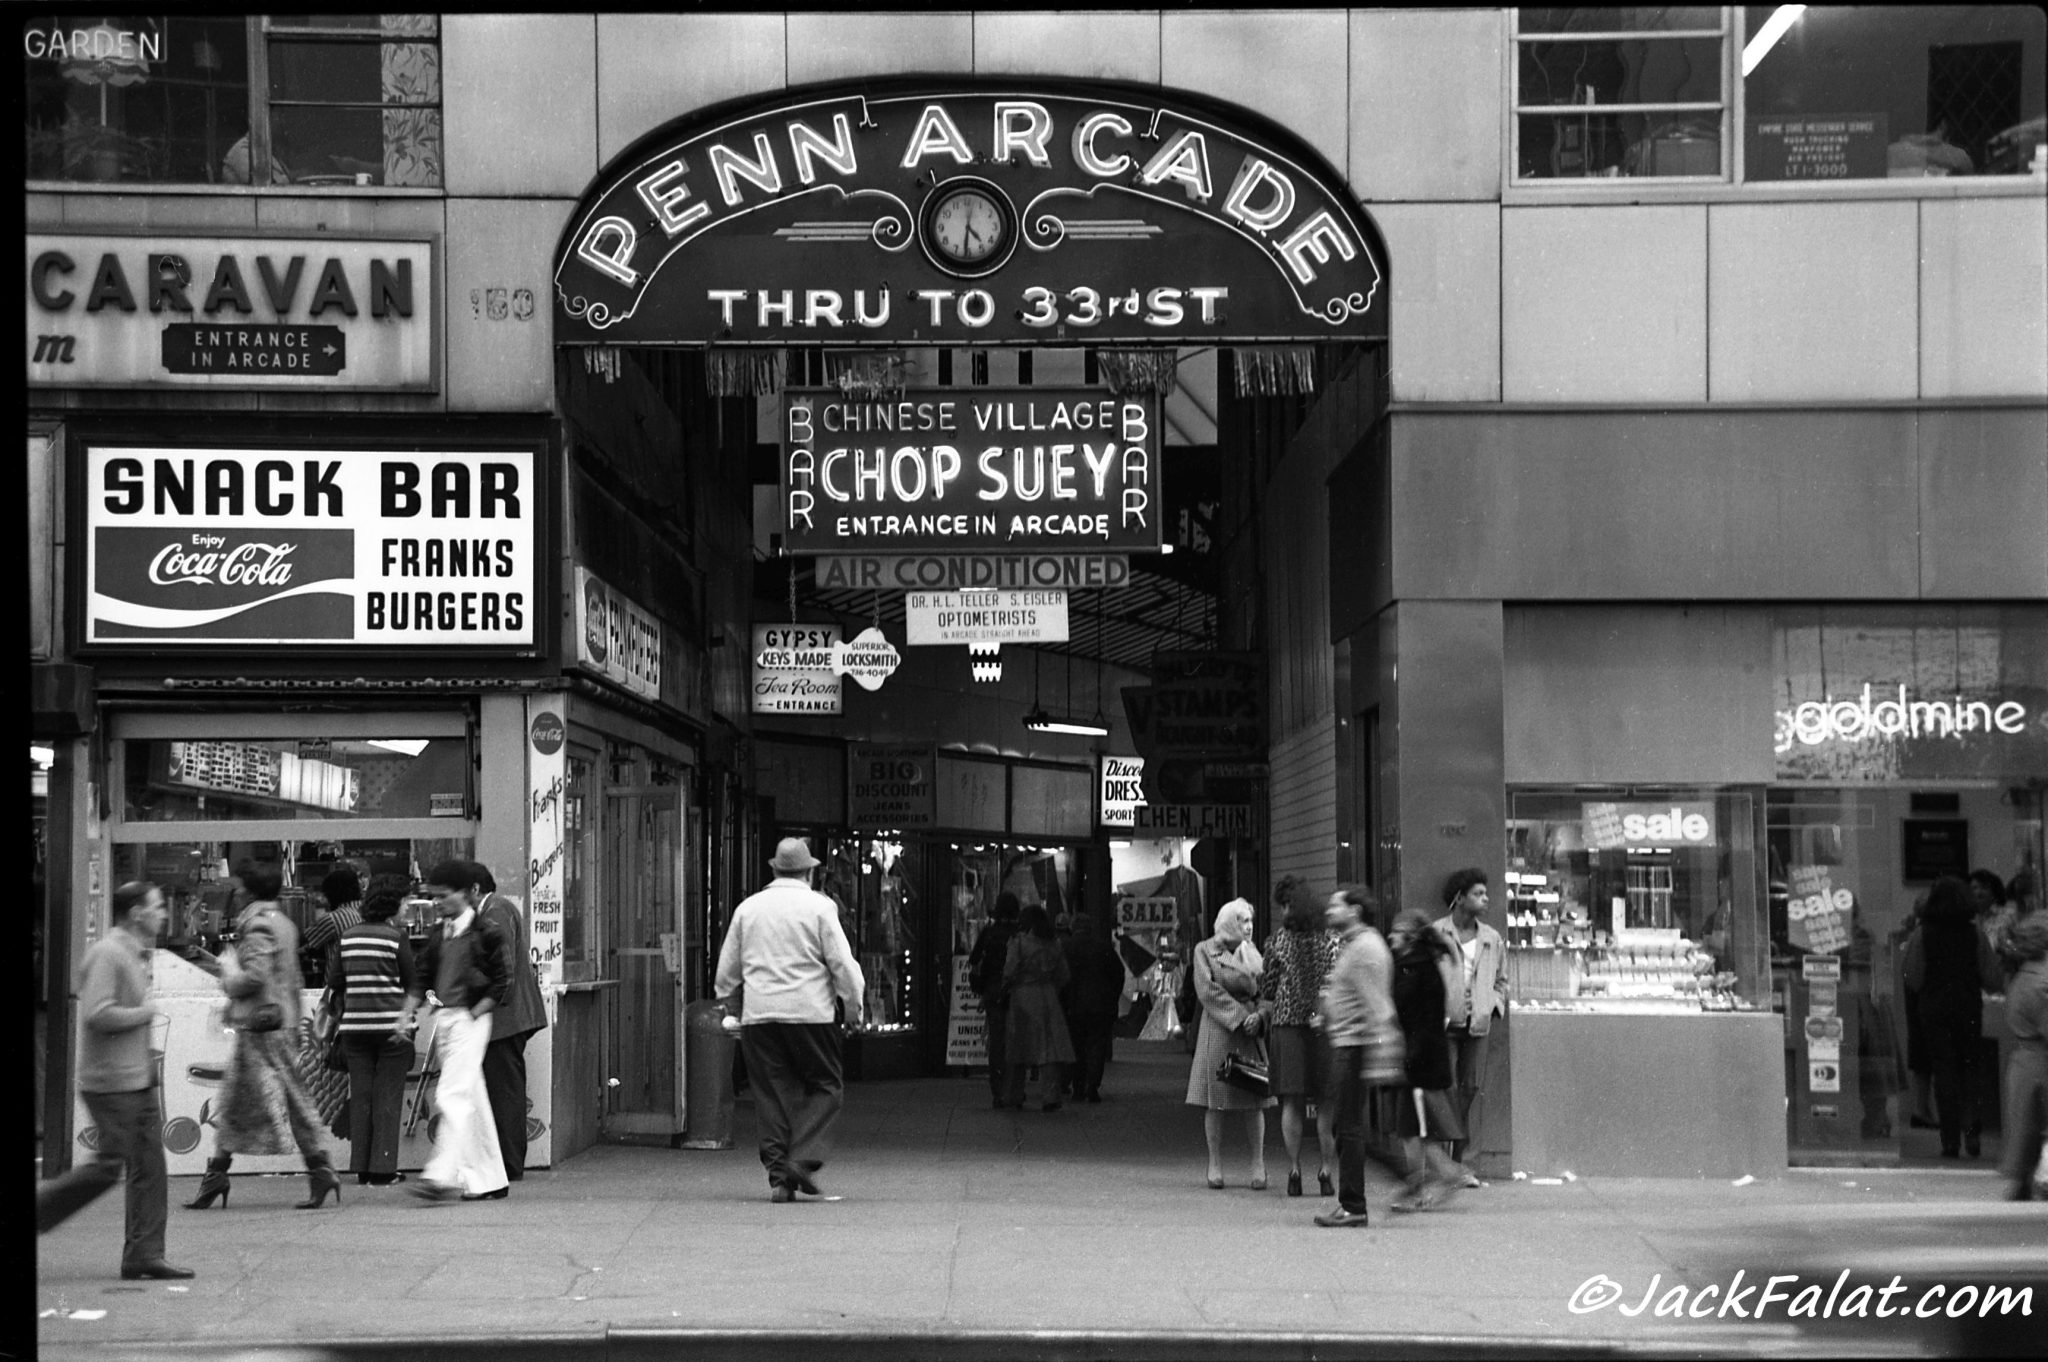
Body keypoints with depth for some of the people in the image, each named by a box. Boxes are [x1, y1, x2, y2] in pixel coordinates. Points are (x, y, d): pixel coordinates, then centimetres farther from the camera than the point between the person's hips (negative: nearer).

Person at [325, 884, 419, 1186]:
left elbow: (335, 986, 12)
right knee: (388, 1096, 1)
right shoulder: (396, 938, -5)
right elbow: (414, 985, -7)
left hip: (355, 1026, 4)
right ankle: (383, 1168, -1)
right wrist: (405, 1019, -8)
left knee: (360, 1095, 8)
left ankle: (361, 1167, 9)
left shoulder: (345, 938, 7)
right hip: (389, 1023, -4)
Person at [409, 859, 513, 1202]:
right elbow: (424, 978, 18)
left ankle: (442, 1175, -22)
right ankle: (489, 1180, 14)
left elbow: (502, 981, -6)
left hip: (470, 1019, -7)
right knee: (472, 1103, 9)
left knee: (453, 1095, -16)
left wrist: (475, 1013, -11)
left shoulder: (485, 931, -6)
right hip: (444, 1018, 7)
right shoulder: (439, 934, 13)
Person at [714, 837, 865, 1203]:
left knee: (772, 1093, 7)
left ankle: (778, 1175, 2)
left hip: (758, 1012, 4)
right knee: (824, 1087, 5)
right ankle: (804, 1159, -11)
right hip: (808, 1010, -4)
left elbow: (728, 965, 17)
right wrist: (852, 1004, 5)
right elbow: (841, 961, -5)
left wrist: (726, 1001, 32)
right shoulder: (819, 906, -2)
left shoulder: (748, 907, 10)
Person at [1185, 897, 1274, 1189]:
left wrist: (1259, 1015, -11)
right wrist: (1238, 1015, -13)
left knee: (1254, 1103, 0)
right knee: (1215, 1102, -1)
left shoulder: (1253, 953, 13)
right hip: (1217, 1031, -3)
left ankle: (1258, 1165, 5)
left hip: (1249, 1033, 3)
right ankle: (1215, 1164, 7)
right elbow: (1207, 990, -7)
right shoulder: (1205, 951, 2)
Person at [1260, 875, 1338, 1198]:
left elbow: (1267, 989, 3)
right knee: (1327, 1105, 5)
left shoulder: (1278, 941, -2)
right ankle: (1326, 1171, 3)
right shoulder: (1332, 941, -1)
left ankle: (1294, 1171, 2)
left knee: (1291, 1104, 5)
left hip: (1287, 1024, 0)